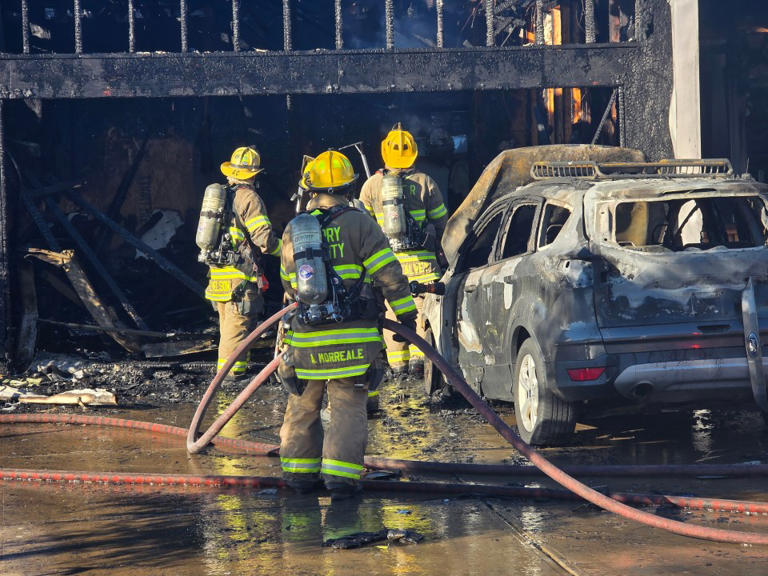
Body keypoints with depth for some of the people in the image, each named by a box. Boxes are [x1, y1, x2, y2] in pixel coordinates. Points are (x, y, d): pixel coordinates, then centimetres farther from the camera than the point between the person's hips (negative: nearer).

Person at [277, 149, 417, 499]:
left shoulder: (293, 230, 8)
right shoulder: (359, 223, -4)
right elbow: (389, 274, -7)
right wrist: (407, 315, 1)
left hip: (307, 338, 3)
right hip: (353, 336, -3)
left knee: (303, 406, 16)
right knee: (348, 408, 1)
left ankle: (299, 471, 20)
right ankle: (341, 474, -6)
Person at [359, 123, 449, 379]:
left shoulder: (372, 185, 4)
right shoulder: (425, 182, 1)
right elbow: (441, 223, 4)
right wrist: (442, 256, 14)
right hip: (421, 259, -1)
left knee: (392, 311, 8)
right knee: (421, 309, 3)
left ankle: (398, 366, 9)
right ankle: (418, 360, -5)